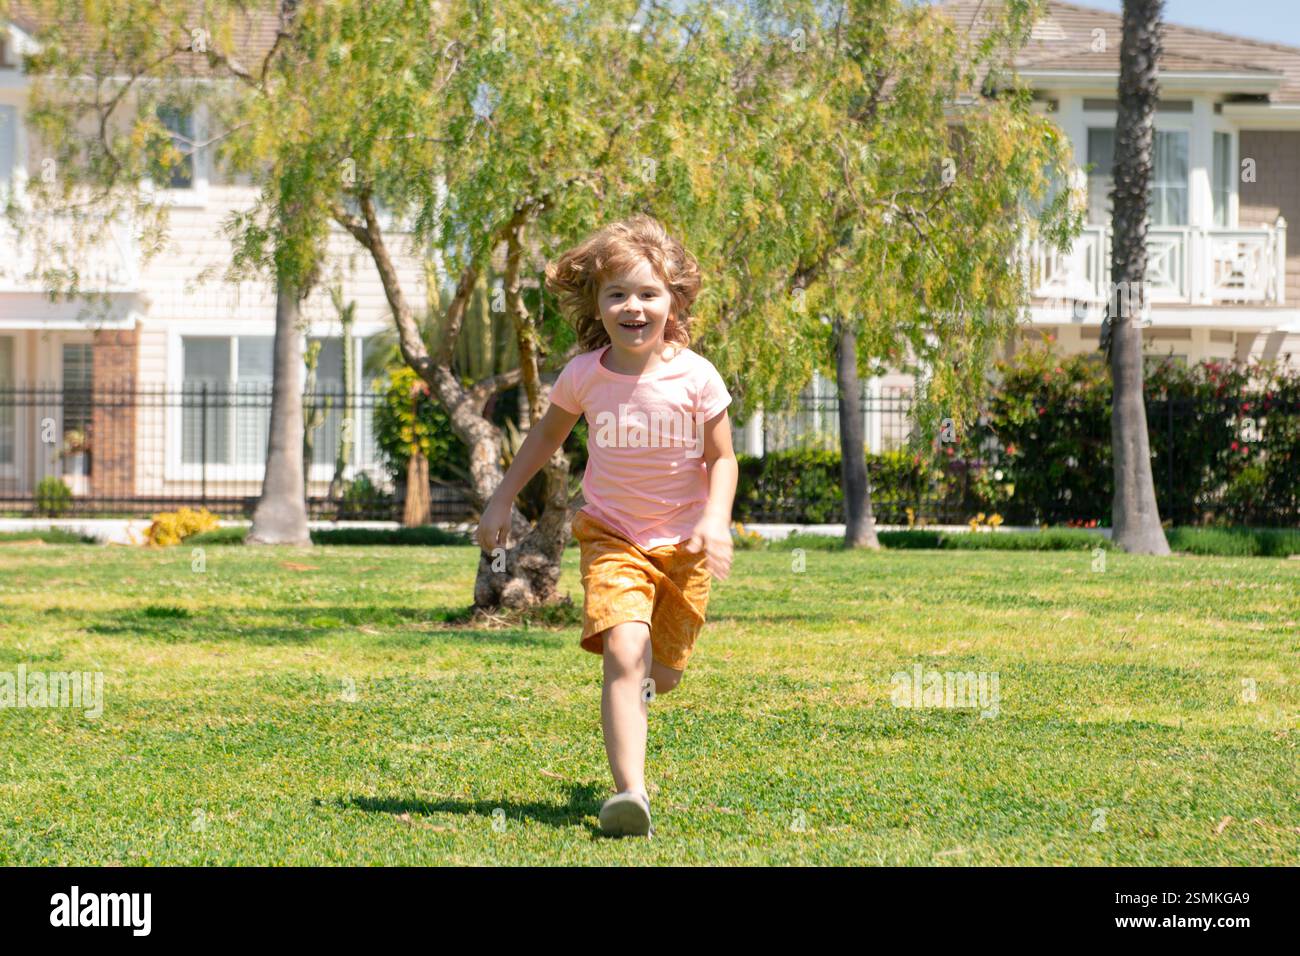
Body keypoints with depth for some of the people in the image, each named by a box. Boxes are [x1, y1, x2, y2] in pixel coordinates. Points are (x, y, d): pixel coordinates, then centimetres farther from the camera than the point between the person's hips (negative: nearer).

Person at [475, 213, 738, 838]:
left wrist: (715, 519, -21)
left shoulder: (696, 377, -13)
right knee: (624, 652, -23)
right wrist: (501, 500, 11)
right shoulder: (584, 377, -9)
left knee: (661, 674, 11)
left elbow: (721, 459, -4)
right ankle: (631, 793, -30)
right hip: (611, 537, -1)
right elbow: (547, 436, 11)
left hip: (681, 544, 1)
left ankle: (640, 683, 51)